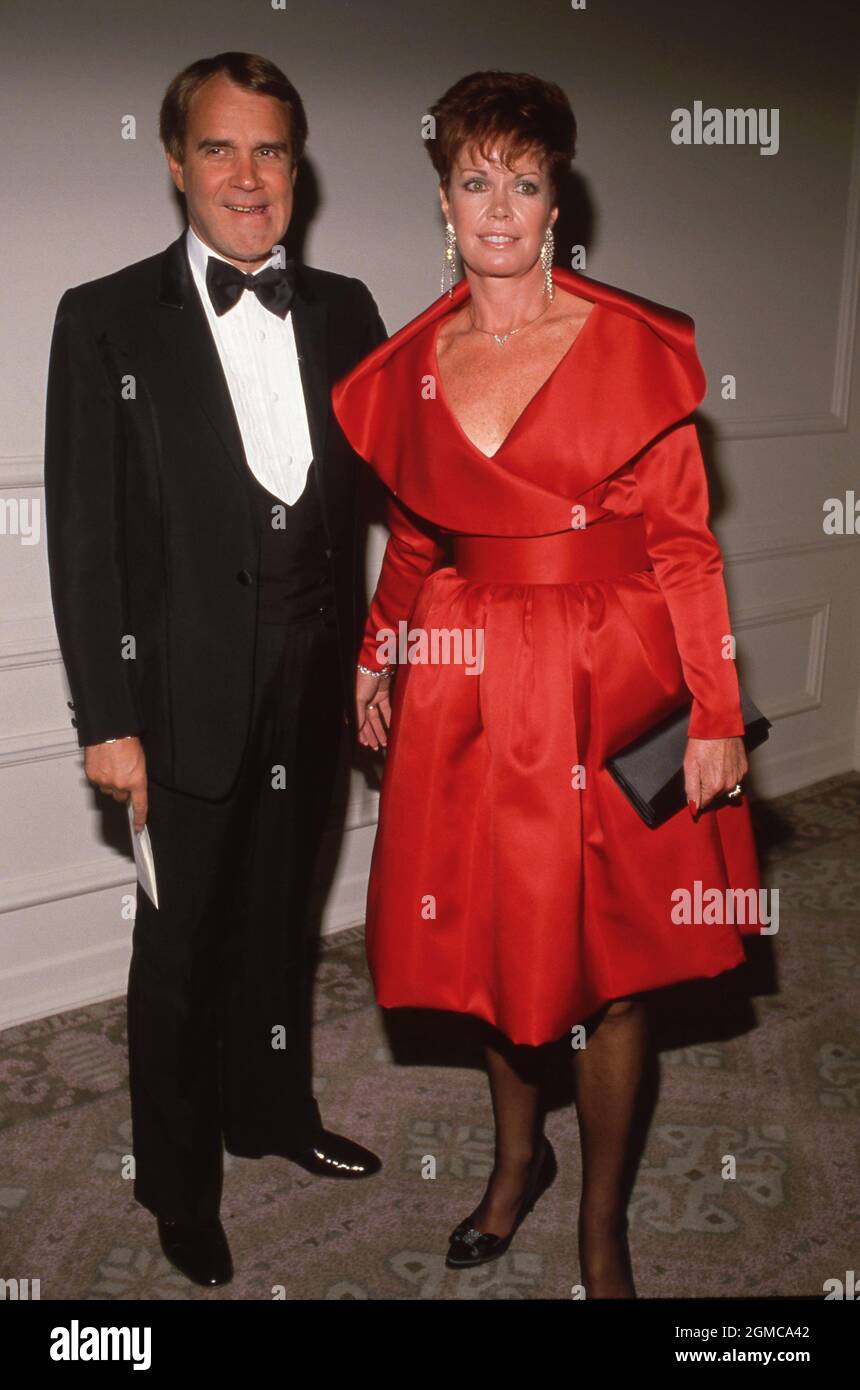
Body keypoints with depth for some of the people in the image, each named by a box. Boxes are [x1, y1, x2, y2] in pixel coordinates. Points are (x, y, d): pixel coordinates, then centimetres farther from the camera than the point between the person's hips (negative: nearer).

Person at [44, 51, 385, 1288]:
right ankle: (180, 1182, 35)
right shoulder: (107, 320, -7)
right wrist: (108, 720, -12)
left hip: (312, 686, 4)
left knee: (280, 917, 21)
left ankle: (271, 1112, 46)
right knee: (181, 944, 12)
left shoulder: (344, 310, 4)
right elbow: (84, 535, -9)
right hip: (186, 696, -3)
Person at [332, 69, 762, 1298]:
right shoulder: (412, 363, 7)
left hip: (607, 682, -3)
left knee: (607, 960, 5)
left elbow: (682, 537, -6)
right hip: (468, 687, 4)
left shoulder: (632, 345, -5)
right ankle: (518, 1158, 40)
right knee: (492, 935, 13)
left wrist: (715, 713, -10)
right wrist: (377, 659, 10)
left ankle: (602, 1221, 27)